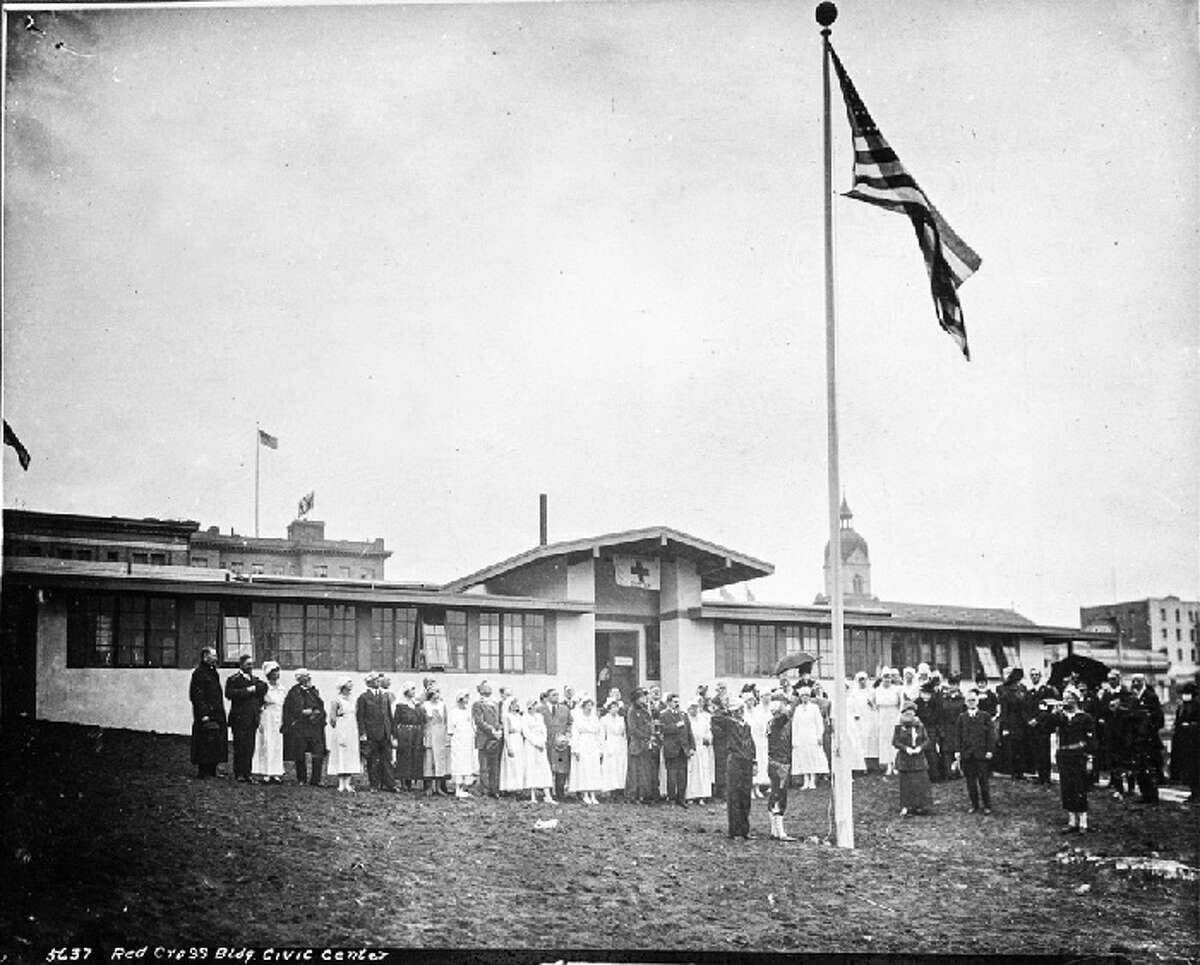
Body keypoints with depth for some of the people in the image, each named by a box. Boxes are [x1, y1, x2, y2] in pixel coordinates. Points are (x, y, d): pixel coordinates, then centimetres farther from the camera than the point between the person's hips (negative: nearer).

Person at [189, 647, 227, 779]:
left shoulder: (213, 673, 19)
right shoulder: (199, 673, -10)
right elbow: (197, 696, -16)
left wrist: (222, 715, 20)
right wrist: (204, 714, -22)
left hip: (217, 715, 9)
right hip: (206, 716, -9)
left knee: (215, 745, 9)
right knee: (205, 744, -6)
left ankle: (211, 771, 15)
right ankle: (203, 772, -1)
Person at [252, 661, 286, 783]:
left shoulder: (281, 689, 12)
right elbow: (258, 706, -6)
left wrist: (283, 723, 11)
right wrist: (260, 722, -11)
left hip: (279, 721, 6)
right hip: (267, 719, -6)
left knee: (278, 748, 4)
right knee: (267, 747, -7)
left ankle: (276, 774, 5)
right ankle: (266, 774, -6)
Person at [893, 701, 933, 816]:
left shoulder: (920, 726, 7)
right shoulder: (899, 727, -1)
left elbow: (926, 740, 7)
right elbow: (895, 741, -4)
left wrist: (920, 747, -11)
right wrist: (906, 748, -17)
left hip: (919, 758, 2)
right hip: (905, 758, -2)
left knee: (922, 782, -1)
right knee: (906, 784, -1)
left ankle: (921, 806, 5)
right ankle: (906, 807, 6)